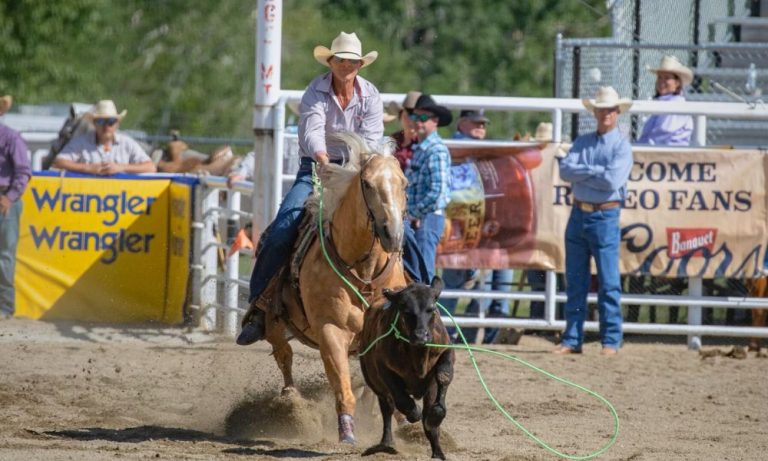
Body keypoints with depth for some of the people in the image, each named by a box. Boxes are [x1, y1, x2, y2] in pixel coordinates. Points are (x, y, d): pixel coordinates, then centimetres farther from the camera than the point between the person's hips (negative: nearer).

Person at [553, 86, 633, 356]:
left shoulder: (622, 146, -3)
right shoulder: (583, 142, 11)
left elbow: (612, 180, -16)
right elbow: (566, 171, -2)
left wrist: (581, 172, -6)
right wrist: (594, 172, -12)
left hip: (605, 217, -5)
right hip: (579, 214, 5)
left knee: (609, 282, -3)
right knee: (575, 281, 7)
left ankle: (611, 341, 1)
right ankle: (572, 340, 12)